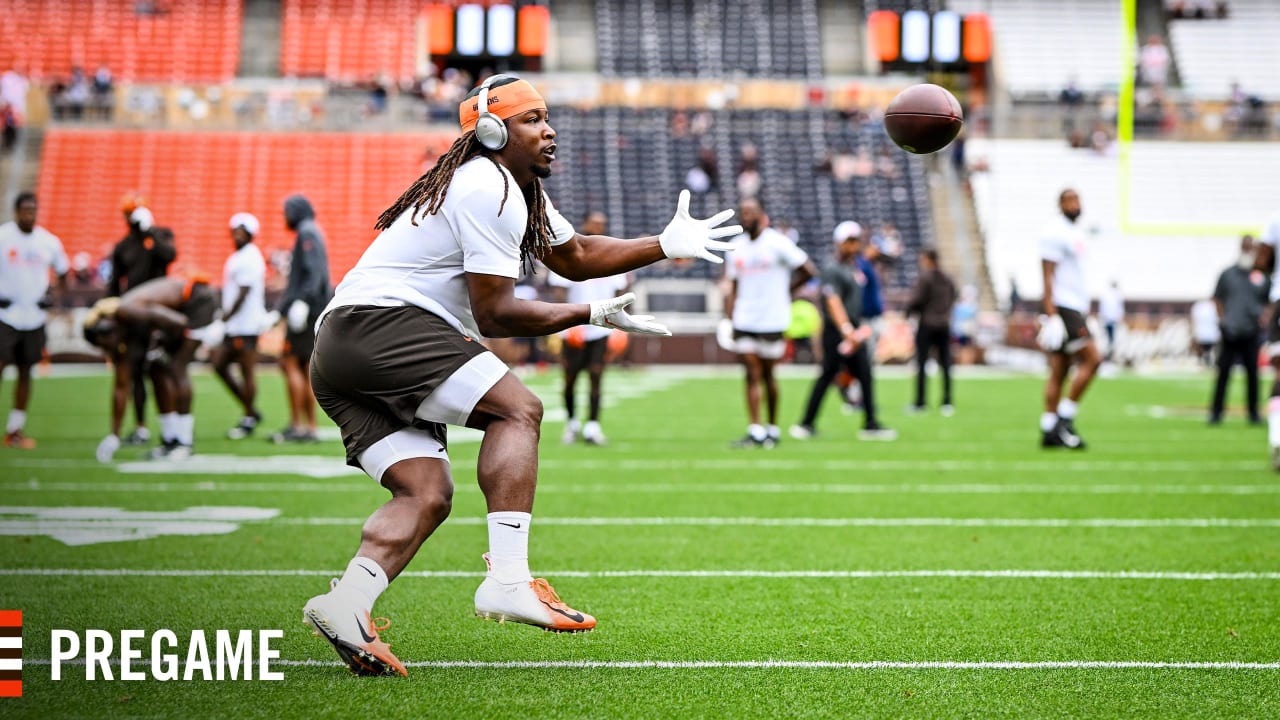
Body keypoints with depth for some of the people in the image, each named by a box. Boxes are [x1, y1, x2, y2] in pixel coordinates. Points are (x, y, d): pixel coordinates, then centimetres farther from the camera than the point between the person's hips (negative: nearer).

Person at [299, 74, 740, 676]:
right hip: (381, 323, -10)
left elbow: (574, 256, 35)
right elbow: (494, 315, -11)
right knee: (517, 408, -13)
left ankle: (346, 603, -17)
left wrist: (666, 245, 29)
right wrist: (592, 315, -2)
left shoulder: (519, 189, 24)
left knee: (427, 492, 1)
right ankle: (507, 580, -26)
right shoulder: (492, 191, -9)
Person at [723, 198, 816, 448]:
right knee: (752, 374, 0)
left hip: (771, 321, -4)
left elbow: (808, 270, -4)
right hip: (743, 322, 4)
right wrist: (729, 319, 7)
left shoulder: (777, 243, -7)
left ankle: (773, 429, 17)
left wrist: (785, 291, 0)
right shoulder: (736, 247, 9)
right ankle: (755, 431, -1)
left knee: (767, 375, 5)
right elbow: (733, 288, 14)